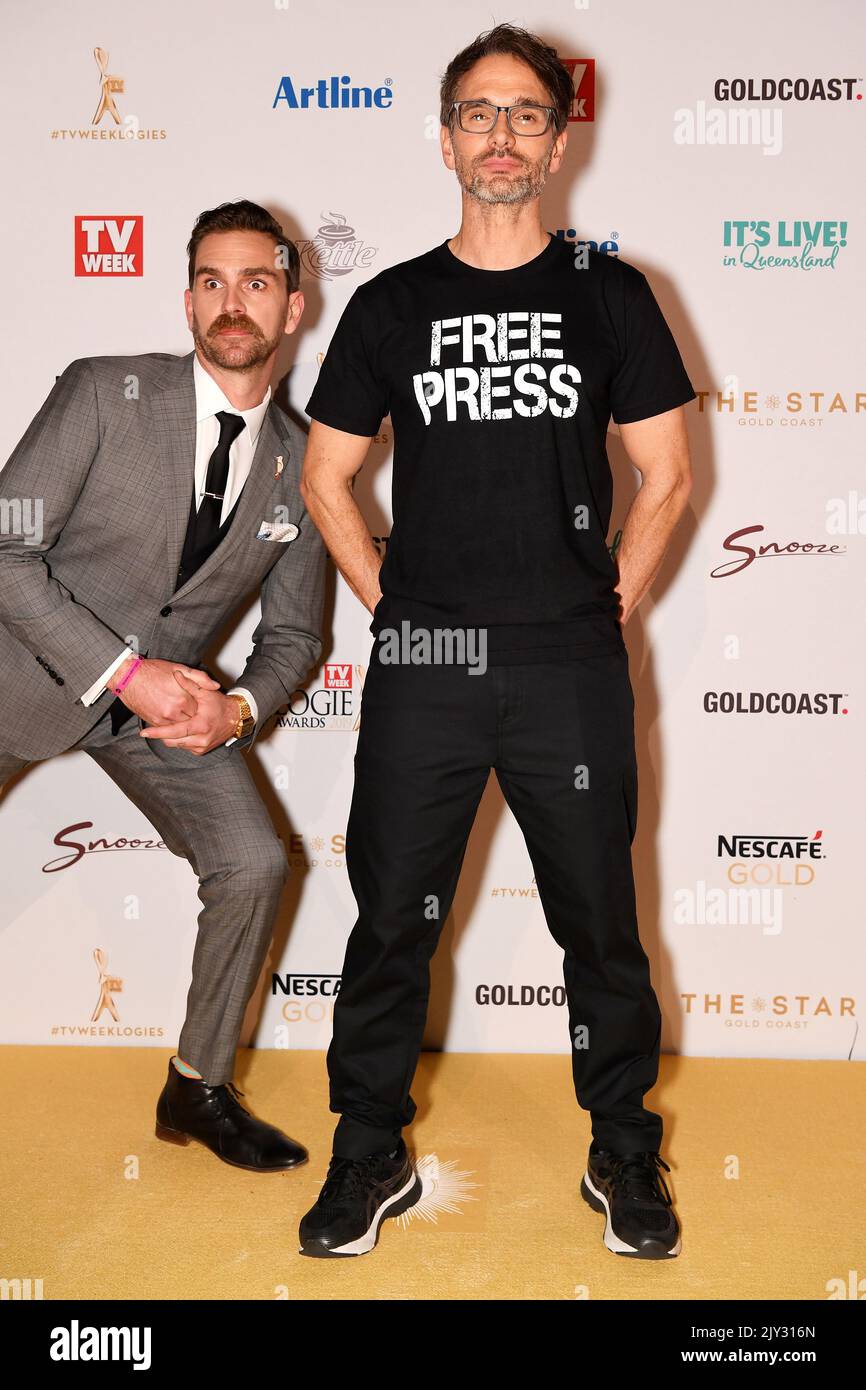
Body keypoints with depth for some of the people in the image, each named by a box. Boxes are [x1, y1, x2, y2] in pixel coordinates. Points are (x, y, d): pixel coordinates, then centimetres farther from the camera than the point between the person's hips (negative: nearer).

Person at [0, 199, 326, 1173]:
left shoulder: (299, 466, -1)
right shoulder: (103, 394, -13)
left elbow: (292, 635, 7)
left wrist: (239, 709, -14)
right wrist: (122, 672, -22)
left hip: (171, 694, 3)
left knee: (254, 865, -8)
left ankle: (199, 1090, 12)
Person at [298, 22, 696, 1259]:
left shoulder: (611, 296, 5)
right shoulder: (390, 304, 7)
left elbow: (667, 474, 8)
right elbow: (325, 478, 11)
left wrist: (612, 600, 2)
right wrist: (390, 600, 3)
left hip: (572, 669, 0)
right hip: (422, 667, 1)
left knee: (600, 918, 8)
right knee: (392, 919, 7)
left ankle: (624, 1153, 27)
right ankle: (372, 1155, 25)